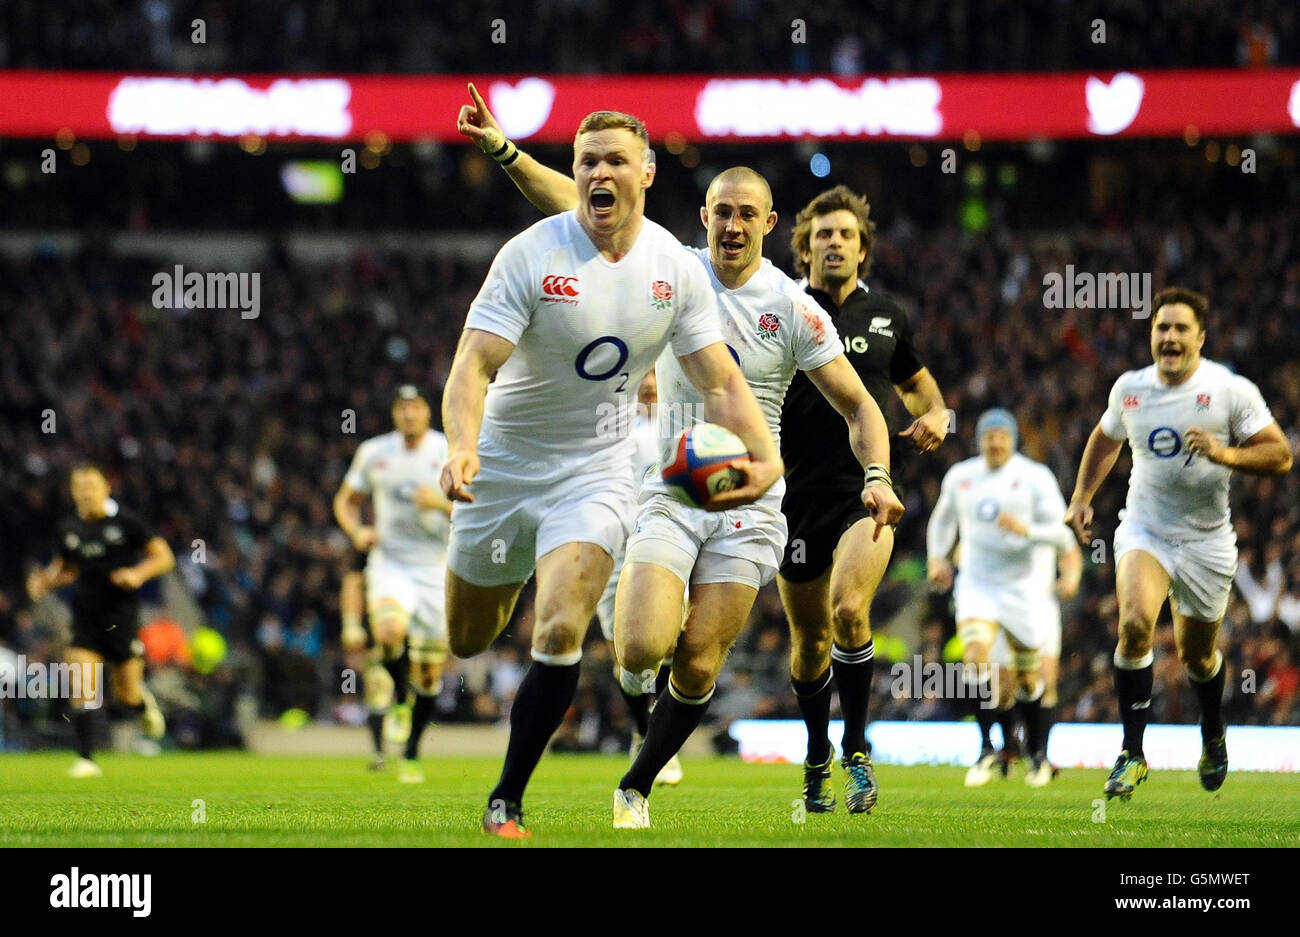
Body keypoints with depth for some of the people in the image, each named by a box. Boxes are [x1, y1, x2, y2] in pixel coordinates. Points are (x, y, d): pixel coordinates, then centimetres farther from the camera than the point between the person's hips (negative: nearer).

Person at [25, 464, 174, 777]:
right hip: (85, 618, 3)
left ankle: (145, 704, 40)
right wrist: (46, 581, 1)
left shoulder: (125, 522, -5)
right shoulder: (69, 529, 6)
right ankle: (85, 759, -12)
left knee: (126, 696, 3)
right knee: (82, 688, -14)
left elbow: (164, 557, -3)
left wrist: (139, 573, -21)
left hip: (121, 618, -2)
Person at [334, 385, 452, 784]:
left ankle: (412, 754, 19)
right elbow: (346, 500, 16)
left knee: (429, 672, 3)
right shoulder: (374, 453, 3)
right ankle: (397, 700, -3)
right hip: (390, 562, 0)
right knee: (390, 631, -31)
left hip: (437, 568, 0)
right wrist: (357, 531, -4)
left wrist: (441, 504, -21)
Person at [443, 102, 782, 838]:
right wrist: (463, 446, -43)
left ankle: (507, 804, -6)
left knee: (560, 633, -19)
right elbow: (473, 365, -23)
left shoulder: (677, 270, -7)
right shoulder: (531, 256, -17)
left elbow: (720, 380, -4)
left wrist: (765, 457, -23)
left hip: (596, 471, 0)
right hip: (506, 465, 0)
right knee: (467, 641, 13)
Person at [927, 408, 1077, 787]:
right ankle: (987, 748, -14)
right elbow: (943, 518, 26)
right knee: (975, 655, -21)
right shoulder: (960, 476, 7)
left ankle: (1037, 752, 27)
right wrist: (937, 556, 11)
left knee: (1027, 675, 6)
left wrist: (1027, 530, -25)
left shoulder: (1035, 478, -4)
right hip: (975, 584, 2)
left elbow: (1061, 533, -8)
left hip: (1020, 586, -2)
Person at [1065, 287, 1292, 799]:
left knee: (1197, 656, 11)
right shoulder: (1129, 388, 1)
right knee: (1135, 622, -25)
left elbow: (1280, 456, -9)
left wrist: (1225, 454, -24)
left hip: (1205, 540, -1)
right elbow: (1106, 439, 21)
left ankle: (1213, 738, 43)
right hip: (1143, 530, 1)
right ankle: (1132, 753, -19)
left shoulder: (1233, 392, -10)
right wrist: (1081, 498, 13)